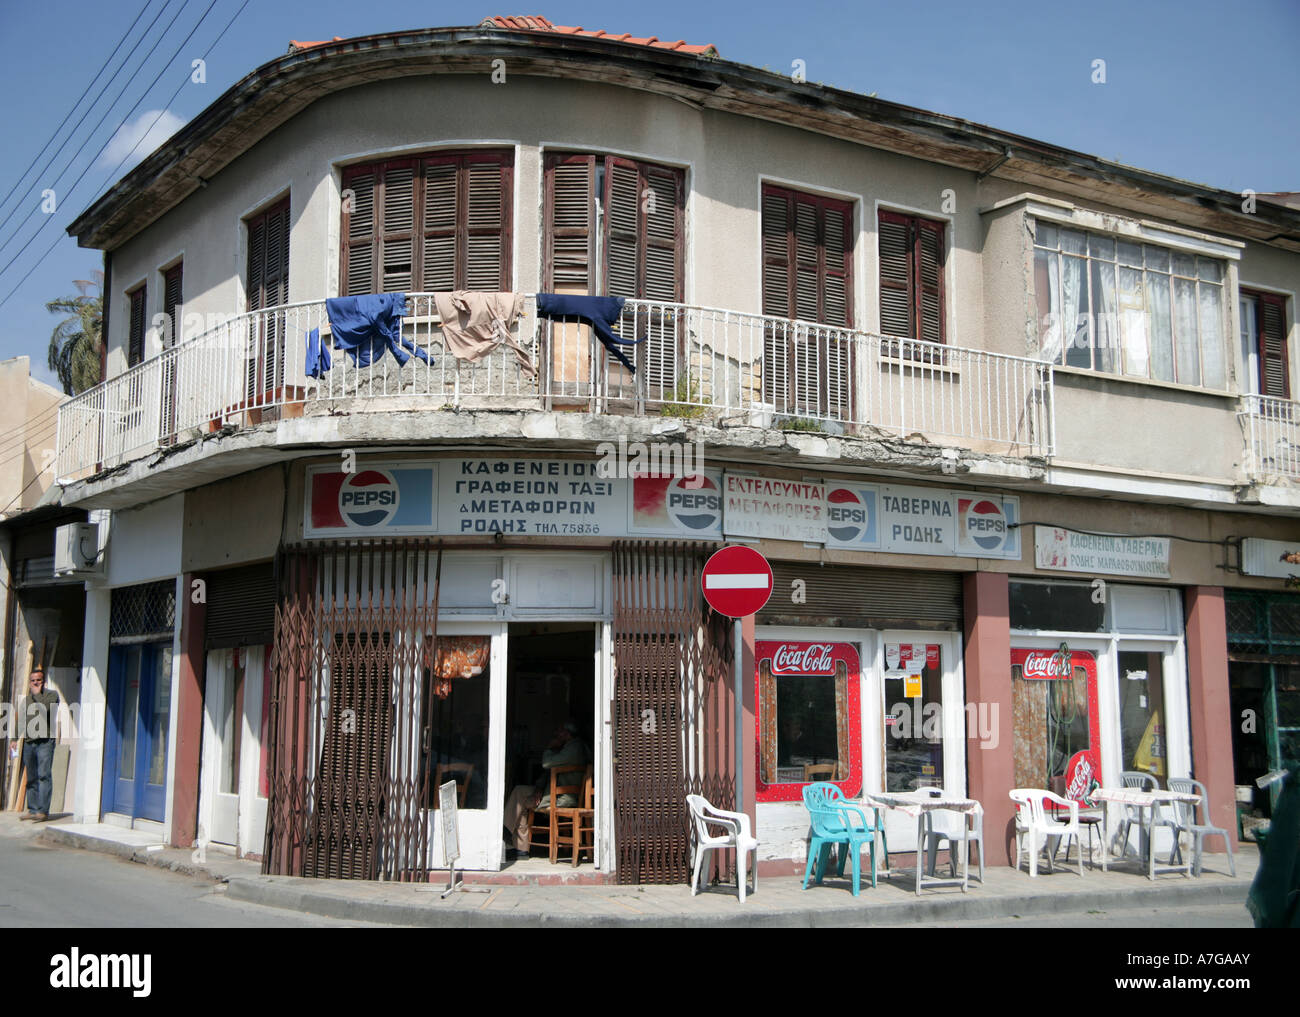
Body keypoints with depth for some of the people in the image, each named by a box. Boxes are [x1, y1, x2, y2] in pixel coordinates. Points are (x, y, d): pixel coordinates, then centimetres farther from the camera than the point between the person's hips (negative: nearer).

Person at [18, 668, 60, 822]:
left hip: (45, 741, -6)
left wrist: (37, 693, -5)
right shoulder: (26, 699, 19)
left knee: (43, 775, -12)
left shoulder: (52, 694, 3)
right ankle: (32, 809, 13)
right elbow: (21, 720, 20)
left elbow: (45, 709, -16)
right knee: (31, 778, 7)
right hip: (28, 742, 6)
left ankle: (43, 811, -15)